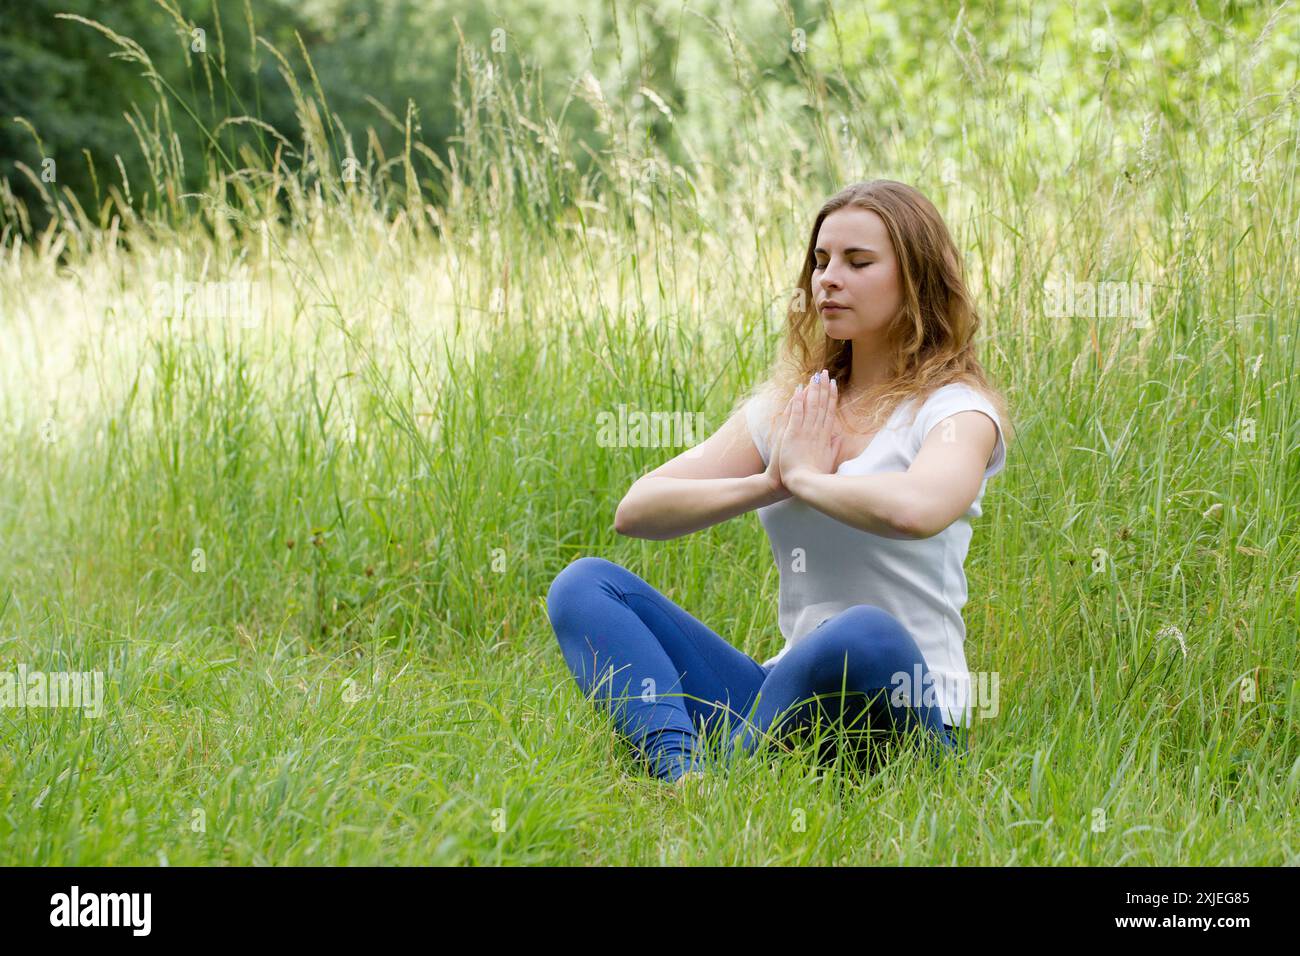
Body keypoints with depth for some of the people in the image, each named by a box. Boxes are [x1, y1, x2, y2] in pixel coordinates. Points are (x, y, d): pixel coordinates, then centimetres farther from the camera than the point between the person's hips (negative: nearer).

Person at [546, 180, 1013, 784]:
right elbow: (635, 511, 7)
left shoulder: (956, 411, -3)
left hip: (904, 713, -6)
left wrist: (805, 476, -10)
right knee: (585, 585, -9)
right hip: (788, 692, 6)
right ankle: (682, 772, -35)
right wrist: (768, 484, -7)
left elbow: (914, 509, -29)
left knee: (866, 634, -41)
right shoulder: (789, 406, 15)